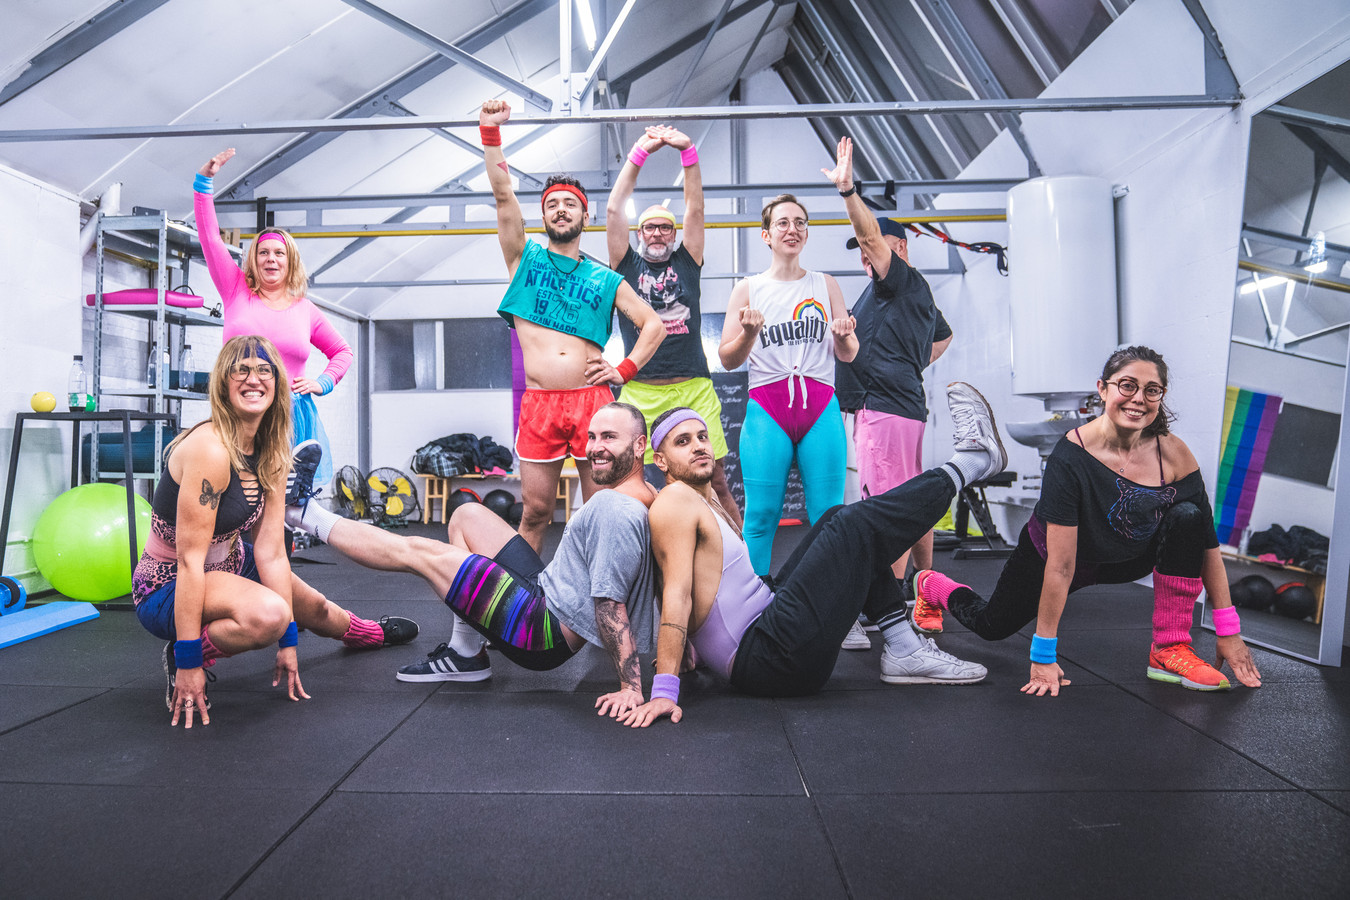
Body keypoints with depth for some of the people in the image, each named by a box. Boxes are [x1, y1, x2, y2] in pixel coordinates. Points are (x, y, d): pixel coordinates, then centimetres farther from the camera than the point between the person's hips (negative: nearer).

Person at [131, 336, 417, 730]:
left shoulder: (272, 454, -4)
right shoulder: (210, 449, -28)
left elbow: (270, 550, -5)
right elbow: (190, 560, -29)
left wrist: (288, 642, -6)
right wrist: (189, 663, -28)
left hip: (228, 566, 8)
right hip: (167, 588, -8)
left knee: (314, 608, 24)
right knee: (267, 613, -35)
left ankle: (372, 633, 57)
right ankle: (179, 658, -7)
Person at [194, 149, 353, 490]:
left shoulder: (305, 310, 12)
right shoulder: (236, 291, 10)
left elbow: (343, 352, 24)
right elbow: (210, 236, 6)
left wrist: (323, 382, 8)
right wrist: (204, 180, 4)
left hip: (292, 416, 1)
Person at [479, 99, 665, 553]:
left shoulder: (605, 280, 12)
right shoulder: (526, 258, 12)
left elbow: (654, 324, 14)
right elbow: (503, 193, 3)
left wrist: (626, 368, 2)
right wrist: (490, 131, -5)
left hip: (591, 400, 0)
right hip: (538, 403, 0)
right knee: (535, 510, 4)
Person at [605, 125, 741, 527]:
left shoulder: (687, 262, 16)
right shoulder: (628, 265, 13)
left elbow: (695, 208, 7)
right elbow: (614, 210, 5)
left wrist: (688, 151, -1)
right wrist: (639, 153, 1)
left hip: (694, 389, 1)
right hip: (641, 392, 0)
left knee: (715, 481, 0)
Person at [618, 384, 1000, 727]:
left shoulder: (706, 500, 18)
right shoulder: (676, 499, -11)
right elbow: (677, 592, -21)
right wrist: (664, 690, -25)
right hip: (768, 656, -11)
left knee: (839, 522, 17)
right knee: (858, 526, -11)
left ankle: (905, 650, 9)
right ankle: (974, 459, 8)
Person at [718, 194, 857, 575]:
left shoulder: (826, 284, 14)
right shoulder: (748, 289, 8)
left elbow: (847, 355, 12)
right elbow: (728, 359, 4)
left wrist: (844, 336, -11)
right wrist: (749, 333, -16)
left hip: (821, 408, 2)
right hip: (767, 410, -1)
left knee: (828, 515, -1)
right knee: (761, 516, -3)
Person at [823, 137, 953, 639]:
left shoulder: (903, 280, -4)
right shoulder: (920, 296, 24)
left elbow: (872, 232, -19)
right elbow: (944, 336, 40)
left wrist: (848, 190, -26)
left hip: (883, 406, -11)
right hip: (905, 403, 11)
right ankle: (928, 603, 21)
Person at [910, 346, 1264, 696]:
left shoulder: (1173, 453, -23)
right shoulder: (1071, 456, -34)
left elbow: (1207, 540, -16)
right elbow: (1061, 565, -34)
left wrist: (1229, 632, -18)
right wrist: (1043, 655, -30)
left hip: (1127, 557, 3)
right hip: (1047, 553, -3)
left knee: (1187, 519, -24)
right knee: (992, 625, 14)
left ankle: (1170, 650, -14)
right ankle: (929, 583, 47)